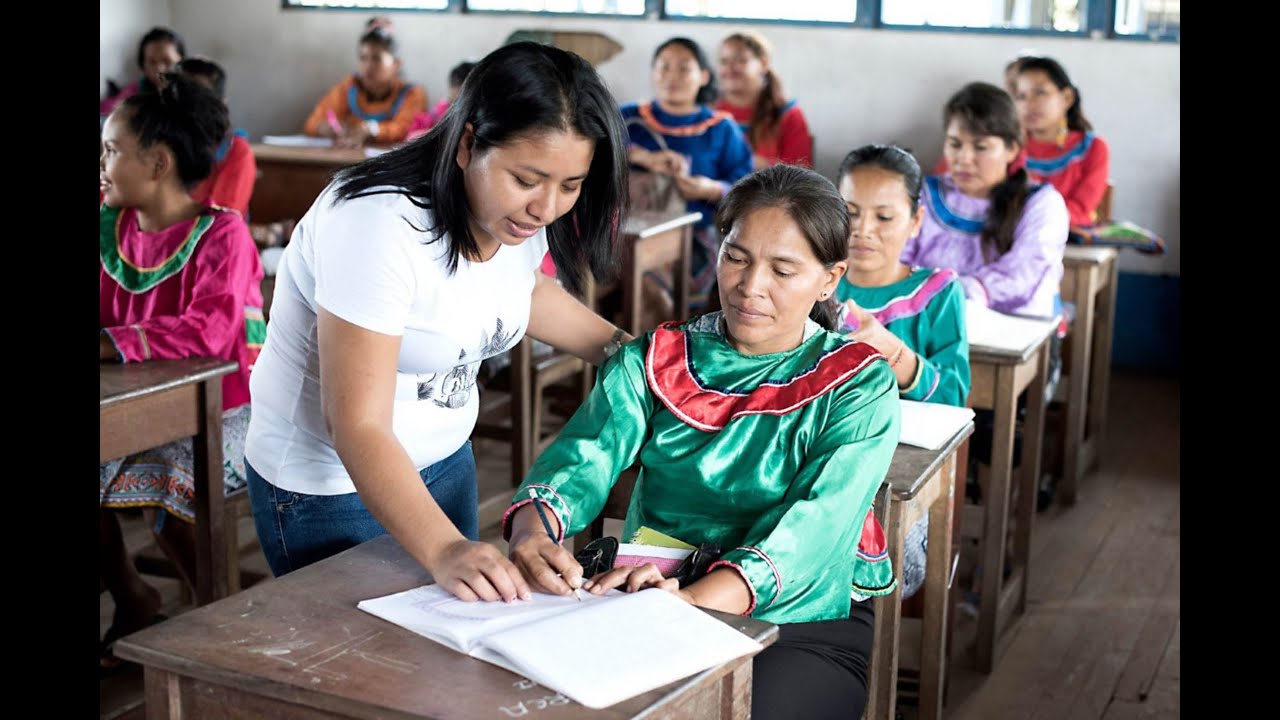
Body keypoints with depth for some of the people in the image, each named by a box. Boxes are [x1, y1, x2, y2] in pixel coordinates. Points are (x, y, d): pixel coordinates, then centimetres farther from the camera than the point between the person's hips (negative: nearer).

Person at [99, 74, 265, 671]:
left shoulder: (222, 234, -16)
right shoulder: (110, 228, 5)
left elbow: (208, 330, -31)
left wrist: (110, 344, -38)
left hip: (223, 411, -7)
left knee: (161, 491, -26)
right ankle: (132, 599, 15)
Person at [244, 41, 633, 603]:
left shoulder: (519, 216, -8)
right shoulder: (381, 225, -32)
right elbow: (357, 428, -35)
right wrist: (444, 549, -46)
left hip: (445, 461, 7)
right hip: (328, 487, -7)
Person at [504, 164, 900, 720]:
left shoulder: (858, 387, -3)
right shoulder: (654, 360, 8)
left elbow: (816, 523, -18)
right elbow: (584, 455, -6)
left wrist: (698, 602, -36)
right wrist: (532, 523, -32)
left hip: (799, 625, -2)